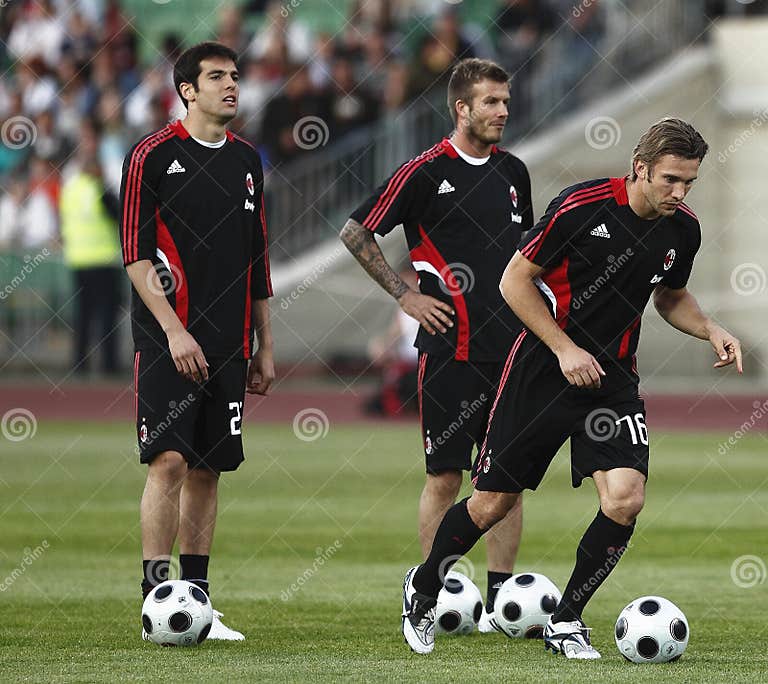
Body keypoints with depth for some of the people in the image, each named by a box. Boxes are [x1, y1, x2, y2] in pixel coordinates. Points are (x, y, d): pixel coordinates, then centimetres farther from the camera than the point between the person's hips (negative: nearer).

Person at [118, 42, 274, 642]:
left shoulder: (247, 160, 13)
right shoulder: (154, 155, -4)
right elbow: (137, 255, -8)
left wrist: (264, 346, 16)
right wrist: (174, 330, -16)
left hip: (227, 343, 6)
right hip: (168, 339, -6)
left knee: (208, 469, 6)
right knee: (169, 460, -13)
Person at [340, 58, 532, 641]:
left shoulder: (513, 172, 10)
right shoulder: (427, 171, -7)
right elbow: (356, 233, -2)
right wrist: (406, 295, -5)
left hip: (509, 347, 5)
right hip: (449, 347, -5)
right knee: (445, 476, -2)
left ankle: (501, 598, 9)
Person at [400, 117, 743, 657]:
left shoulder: (682, 229, -2)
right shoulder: (582, 206, -18)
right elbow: (515, 281, -10)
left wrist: (710, 329, -1)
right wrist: (565, 349, -16)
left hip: (613, 380, 4)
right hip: (542, 370, -4)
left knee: (626, 500, -16)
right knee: (493, 504, 2)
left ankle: (565, 621, 2)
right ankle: (424, 587, 30)